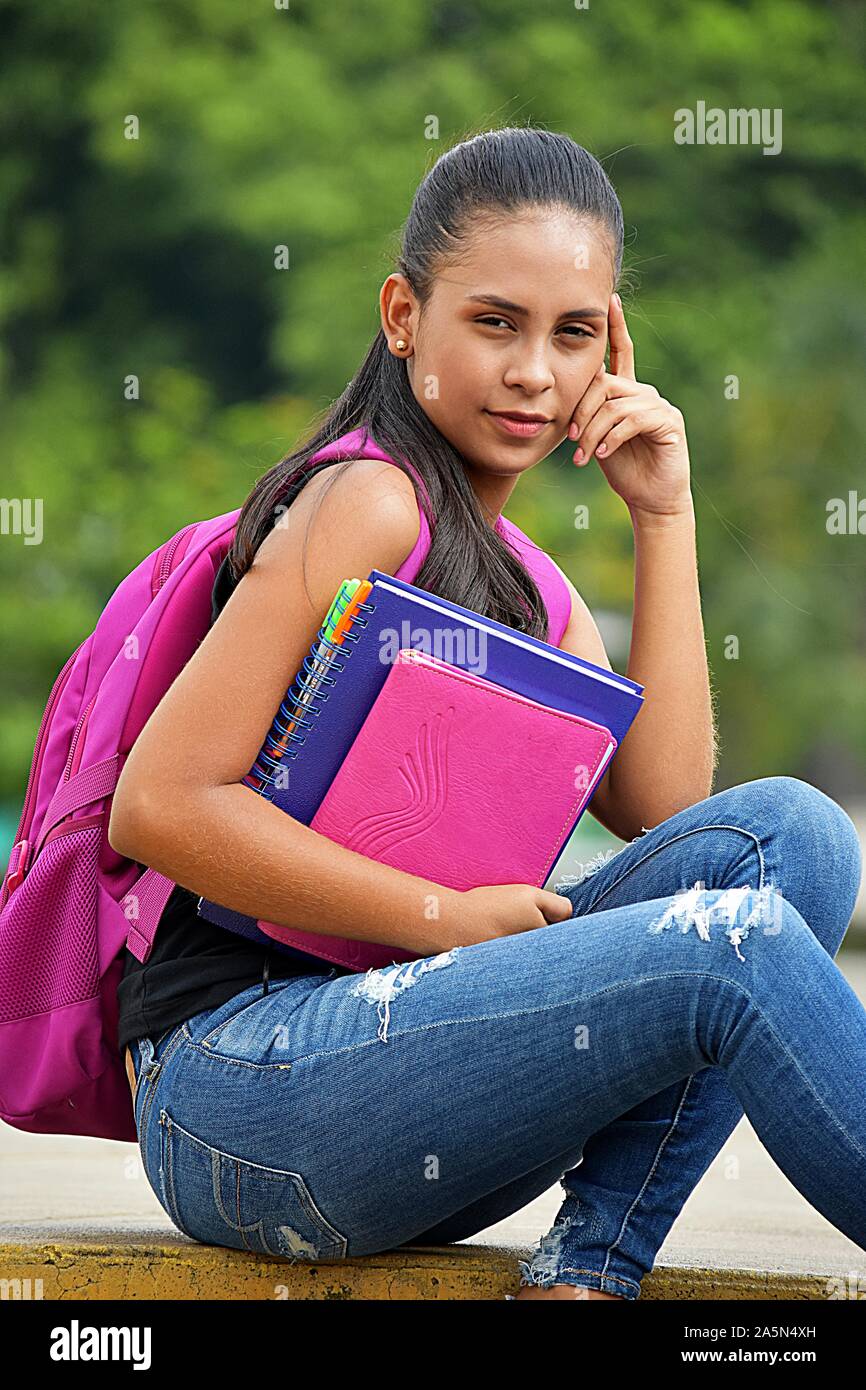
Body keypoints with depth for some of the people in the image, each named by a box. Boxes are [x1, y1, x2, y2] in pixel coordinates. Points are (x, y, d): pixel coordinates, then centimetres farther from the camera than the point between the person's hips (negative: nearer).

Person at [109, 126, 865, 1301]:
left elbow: (666, 809, 4)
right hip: (238, 1082, -8)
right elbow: (162, 803, -14)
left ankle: (584, 1274, -17)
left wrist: (664, 514, 4)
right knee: (734, 943, -25)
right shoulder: (368, 503, -6)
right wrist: (446, 917, -13)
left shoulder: (532, 589, 20)